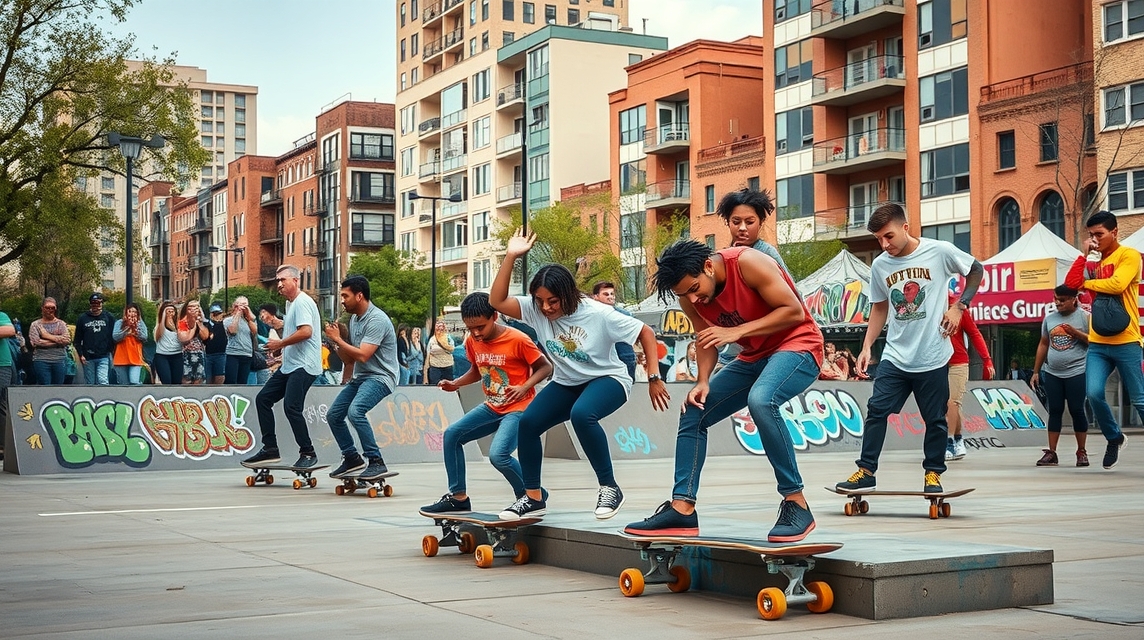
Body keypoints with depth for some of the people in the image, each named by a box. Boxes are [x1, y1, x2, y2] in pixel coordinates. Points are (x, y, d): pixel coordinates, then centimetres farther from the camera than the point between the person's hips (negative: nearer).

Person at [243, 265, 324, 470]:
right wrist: (279, 345, 13)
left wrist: (280, 343, -14)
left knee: (291, 407, -18)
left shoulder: (302, 302, -12)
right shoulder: (292, 304, 20)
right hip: (289, 365, 11)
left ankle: (308, 453, -8)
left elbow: (306, 331, -24)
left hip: (303, 365, -11)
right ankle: (270, 449, 11)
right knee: (263, 399, 8)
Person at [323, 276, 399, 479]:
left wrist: (338, 339, -14)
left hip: (380, 377, -10)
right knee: (333, 415, 8)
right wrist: (336, 341, 0)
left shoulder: (376, 320, -18)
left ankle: (376, 461, -24)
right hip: (360, 377, 10)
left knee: (355, 411, -31)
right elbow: (349, 358, 17)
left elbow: (362, 355, -25)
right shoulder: (354, 319, 11)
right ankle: (352, 458, 21)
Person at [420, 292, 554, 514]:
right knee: (452, 434, 0)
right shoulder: (472, 342, 0)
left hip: (518, 408, -8)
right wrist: (455, 383, 0)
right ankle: (458, 496, 8)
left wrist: (524, 387, -26)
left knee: (498, 454, -25)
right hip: (492, 407, 8)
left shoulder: (517, 340, -19)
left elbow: (546, 367, -11)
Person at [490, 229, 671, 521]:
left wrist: (654, 379, -17)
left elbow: (646, 333, -17)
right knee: (527, 422, -15)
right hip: (566, 383, 5)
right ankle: (533, 497, 1)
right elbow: (497, 301, -23)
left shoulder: (598, 314, -26)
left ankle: (609, 488, -20)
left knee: (581, 414, -36)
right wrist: (510, 257, -31)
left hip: (607, 379, -5)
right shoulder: (536, 310, -15)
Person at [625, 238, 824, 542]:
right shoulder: (689, 296, -5)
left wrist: (737, 331, -28)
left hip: (797, 346, -8)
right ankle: (682, 508, 2)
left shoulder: (748, 263, -25)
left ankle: (796, 503, -26)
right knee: (694, 411, 0)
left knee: (760, 399, -35)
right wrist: (703, 381, -12)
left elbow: (794, 311, -22)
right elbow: (706, 338, 6)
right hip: (754, 356, 8)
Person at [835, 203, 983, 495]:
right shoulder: (880, 265, 2)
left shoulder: (940, 251, -9)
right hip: (895, 357, 3)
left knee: (935, 419, 5)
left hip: (933, 357, -3)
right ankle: (866, 472, 1)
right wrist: (867, 347, 7)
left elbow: (976, 271, 7)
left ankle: (933, 474, 21)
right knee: (876, 410, -6)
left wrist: (959, 306, -4)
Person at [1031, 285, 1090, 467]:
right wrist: (1036, 371, 16)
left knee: (1077, 410, 0)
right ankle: (1051, 453, 6)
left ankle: (1081, 452, 11)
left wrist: (1075, 332, -18)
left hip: (1077, 372, -4)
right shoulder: (1049, 318, 11)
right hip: (1052, 373, 4)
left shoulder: (1084, 317, -3)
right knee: (1055, 411, 4)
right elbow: (1043, 345, 17)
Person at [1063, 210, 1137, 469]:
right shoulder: (1094, 263, 16)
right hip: (1097, 343, 5)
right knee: (1094, 393, -10)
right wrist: (1083, 255, -1)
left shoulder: (1129, 256, -3)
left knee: (1139, 399, 1)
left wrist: (1087, 283, -3)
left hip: (1125, 343, -5)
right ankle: (1114, 438, 13)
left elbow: (1117, 284, -19)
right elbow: (1071, 284, 2)